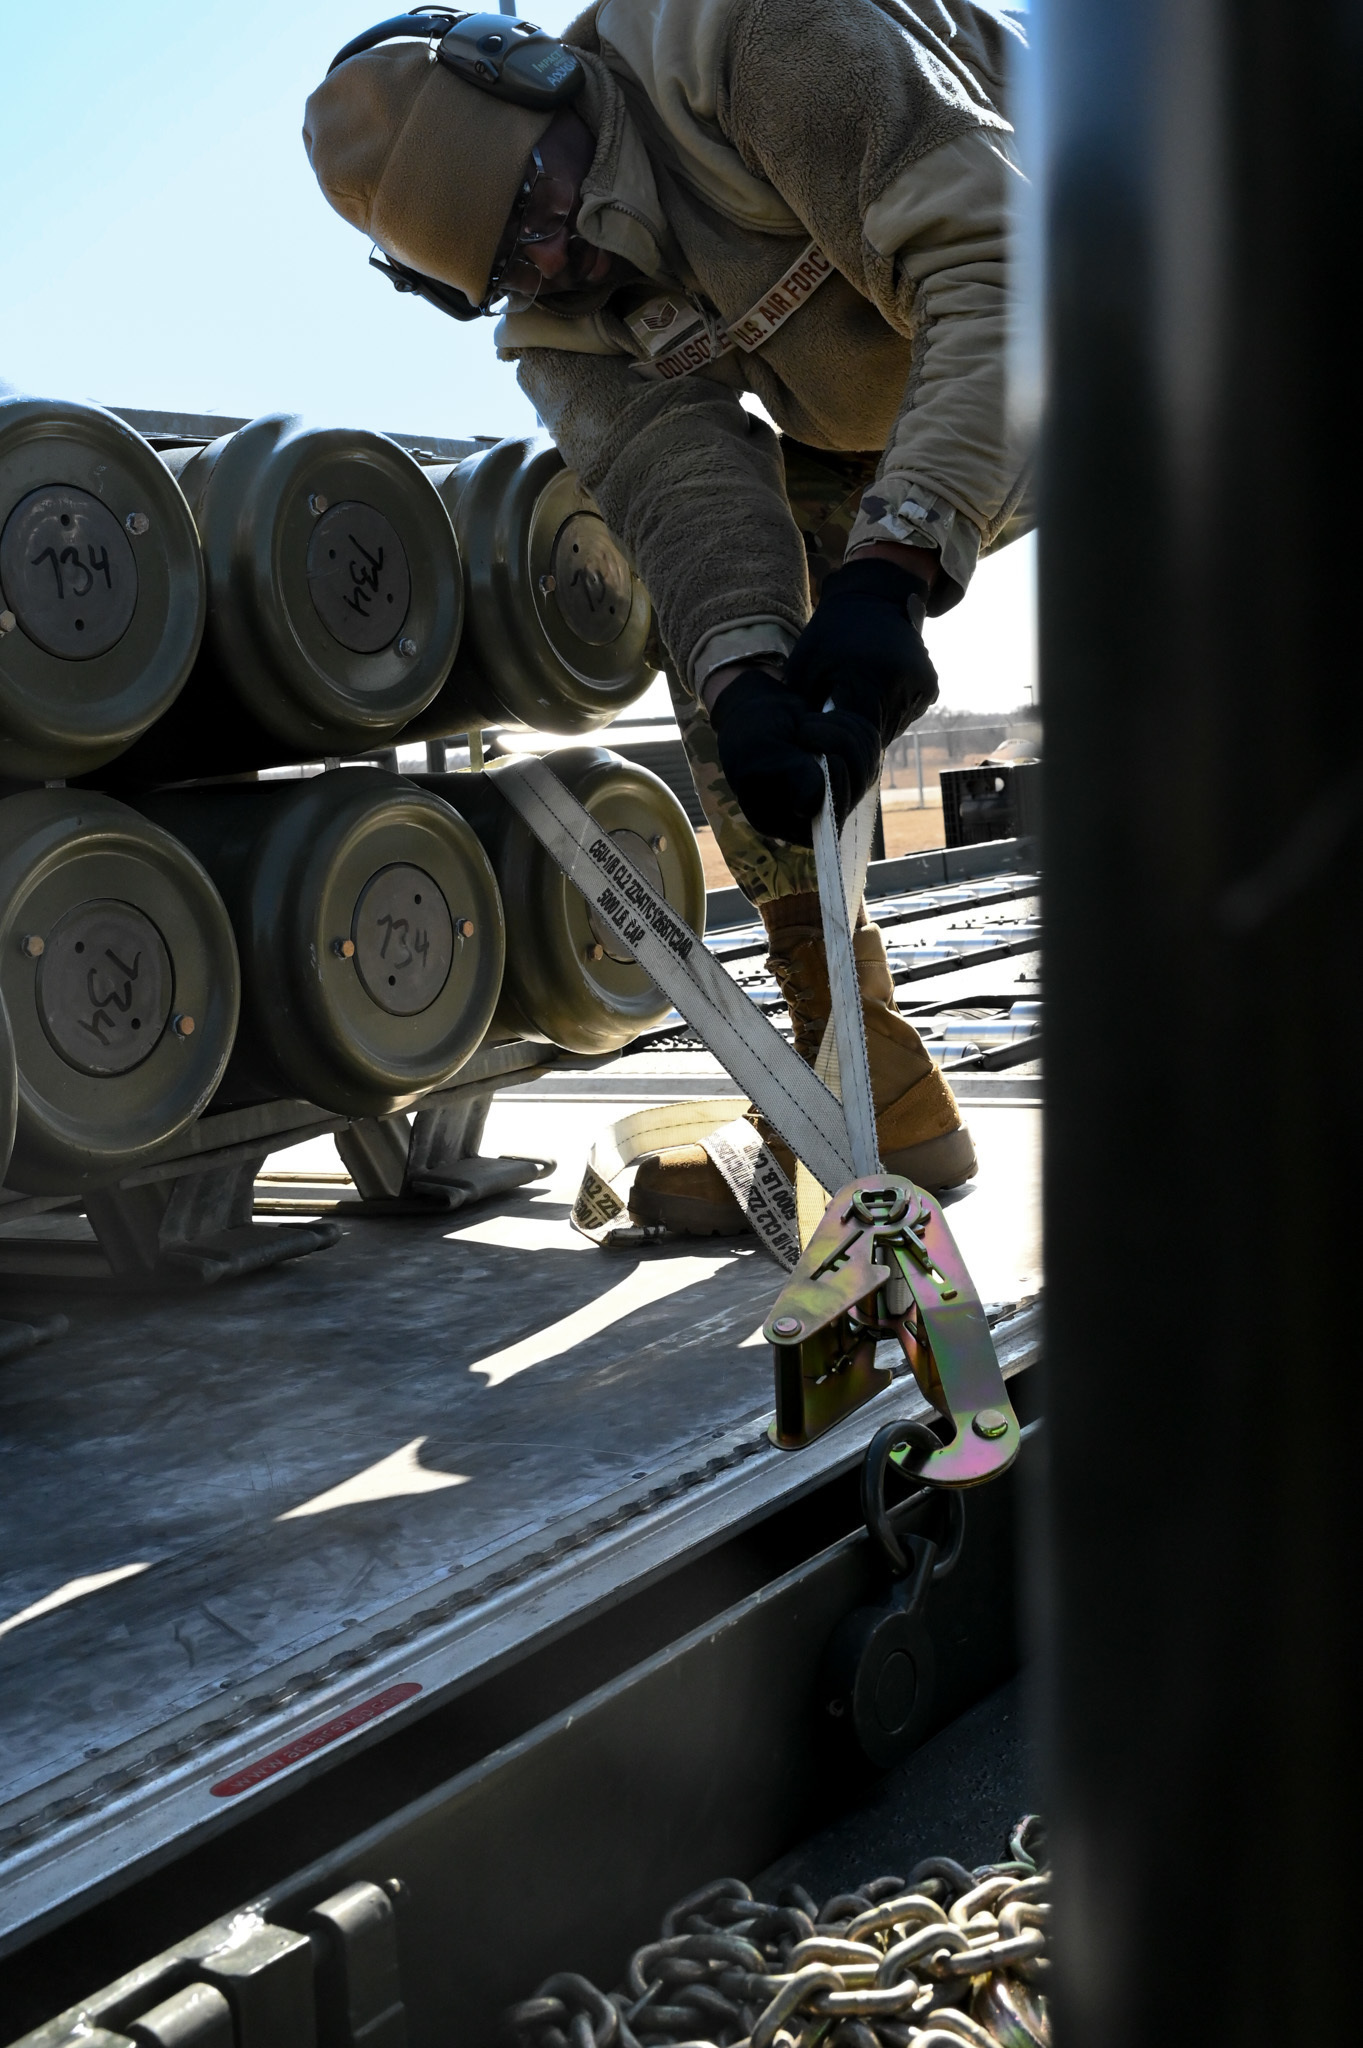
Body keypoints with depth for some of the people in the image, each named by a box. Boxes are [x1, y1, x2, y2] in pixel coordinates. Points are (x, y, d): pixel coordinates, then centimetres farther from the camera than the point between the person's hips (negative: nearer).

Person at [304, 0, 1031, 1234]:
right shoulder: (556, 311, -9)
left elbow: (994, 265, -37)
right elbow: (679, 476, -23)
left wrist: (892, 561, -49)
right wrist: (744, 679, -45)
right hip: (870, 429, 7)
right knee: (708, 603, -6)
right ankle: (867, 1094, -4)